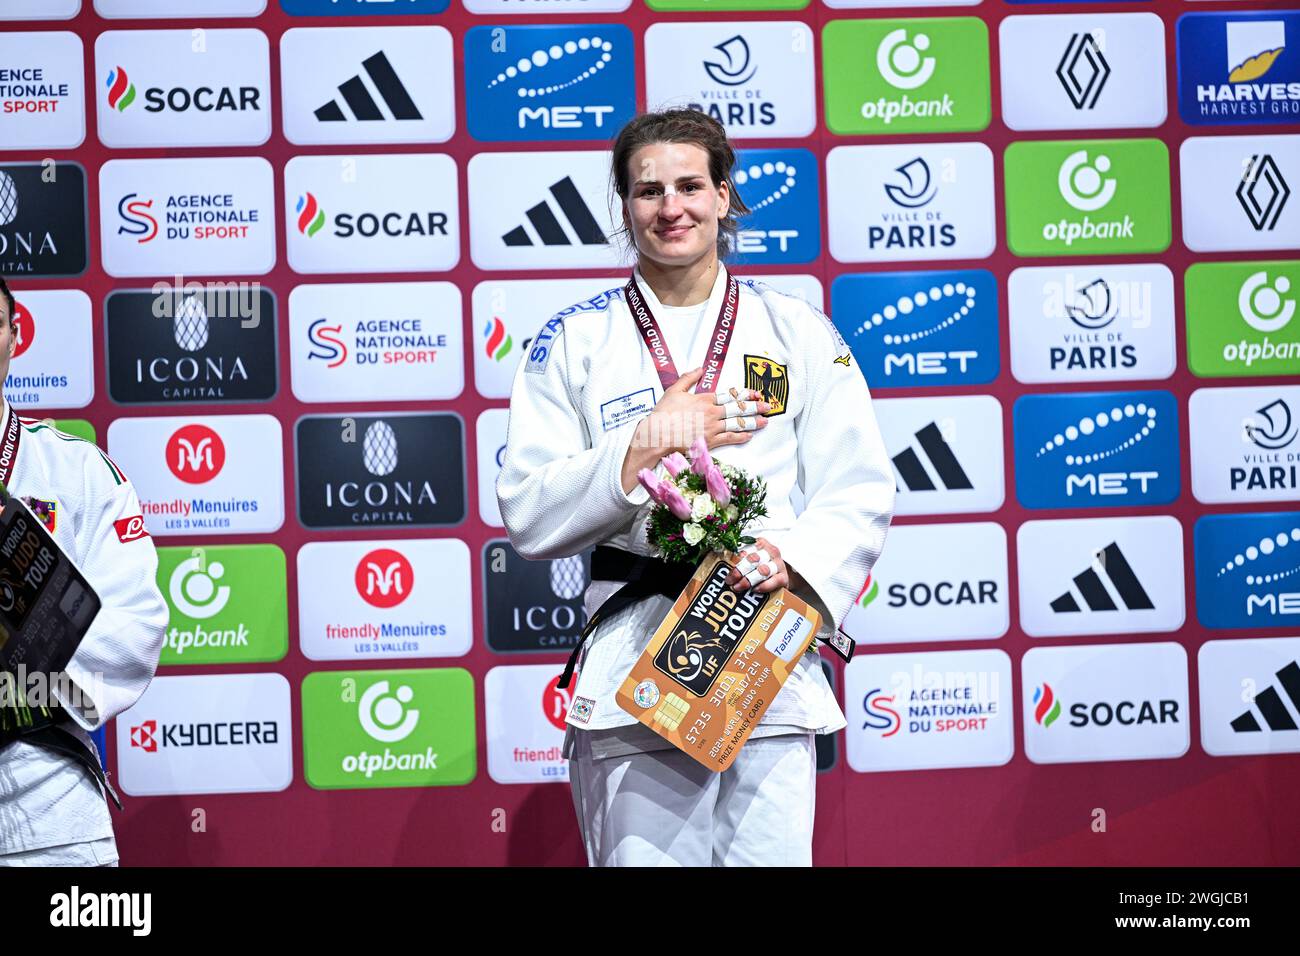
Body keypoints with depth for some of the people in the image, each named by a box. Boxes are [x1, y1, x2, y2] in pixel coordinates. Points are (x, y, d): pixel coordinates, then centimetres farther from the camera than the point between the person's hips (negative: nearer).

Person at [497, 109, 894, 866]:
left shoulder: (799, 332, 9)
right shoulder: (574, 342, 7)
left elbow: (862, 491, 6)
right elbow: (528, 517, 1)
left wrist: (793, 559, -13)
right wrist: (642, 446, -11)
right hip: (632, 664, 0)